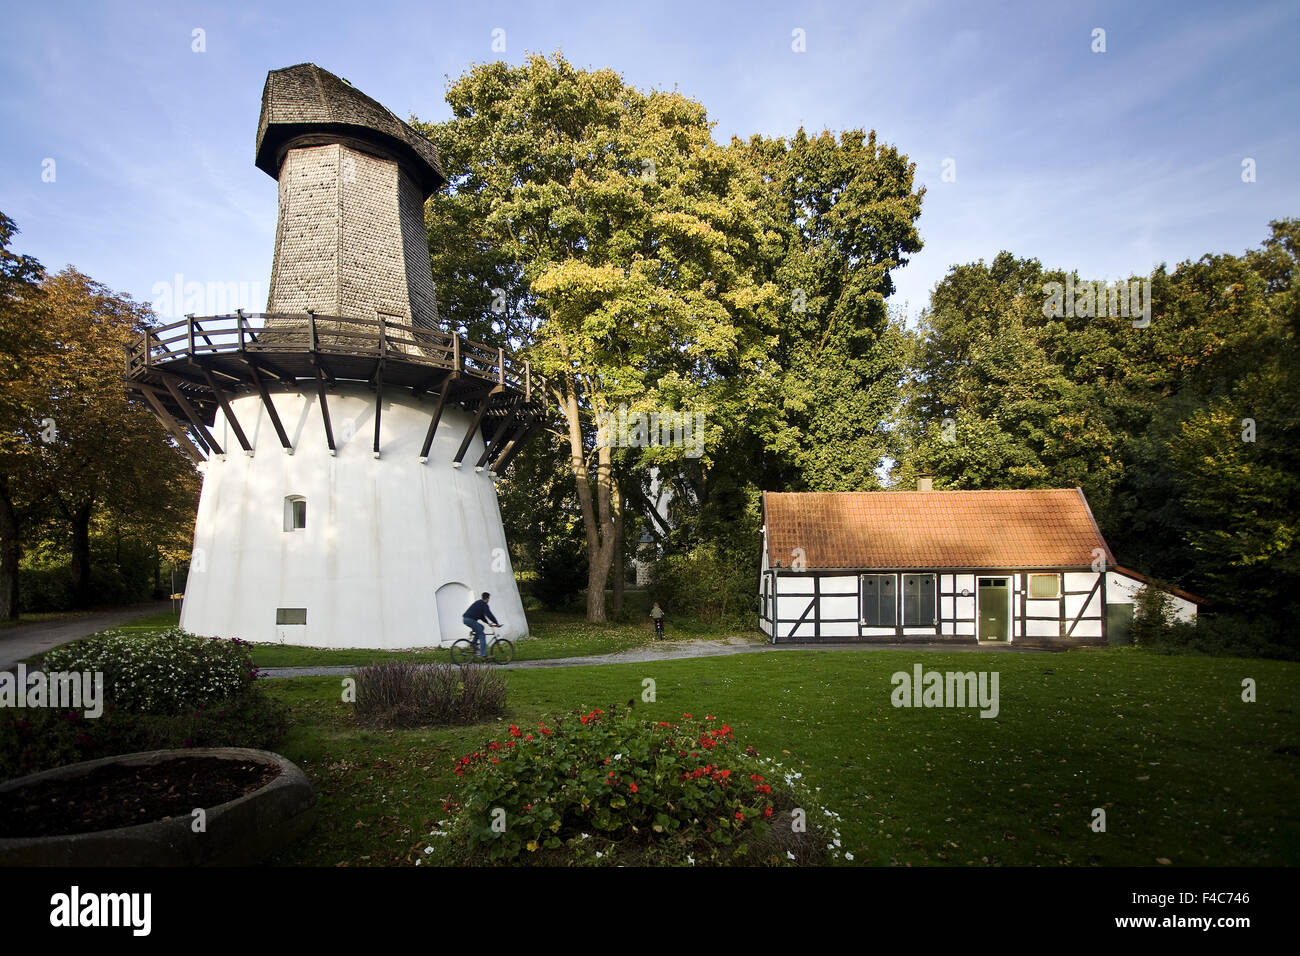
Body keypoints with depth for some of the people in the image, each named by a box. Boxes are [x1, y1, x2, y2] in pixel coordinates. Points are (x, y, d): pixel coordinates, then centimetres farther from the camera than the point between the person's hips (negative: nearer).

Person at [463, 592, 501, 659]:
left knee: (481, 627, 25)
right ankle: (484, 655, -11)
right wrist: (497, 623, -3)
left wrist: (488, 623, 25)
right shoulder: (484, 604, -4)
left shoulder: (478, 603, 25)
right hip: (469, 620, -10)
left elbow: (481, 616, 29)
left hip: (465, 619, 10)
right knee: (482, 635, -6)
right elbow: (489, 615, -9)